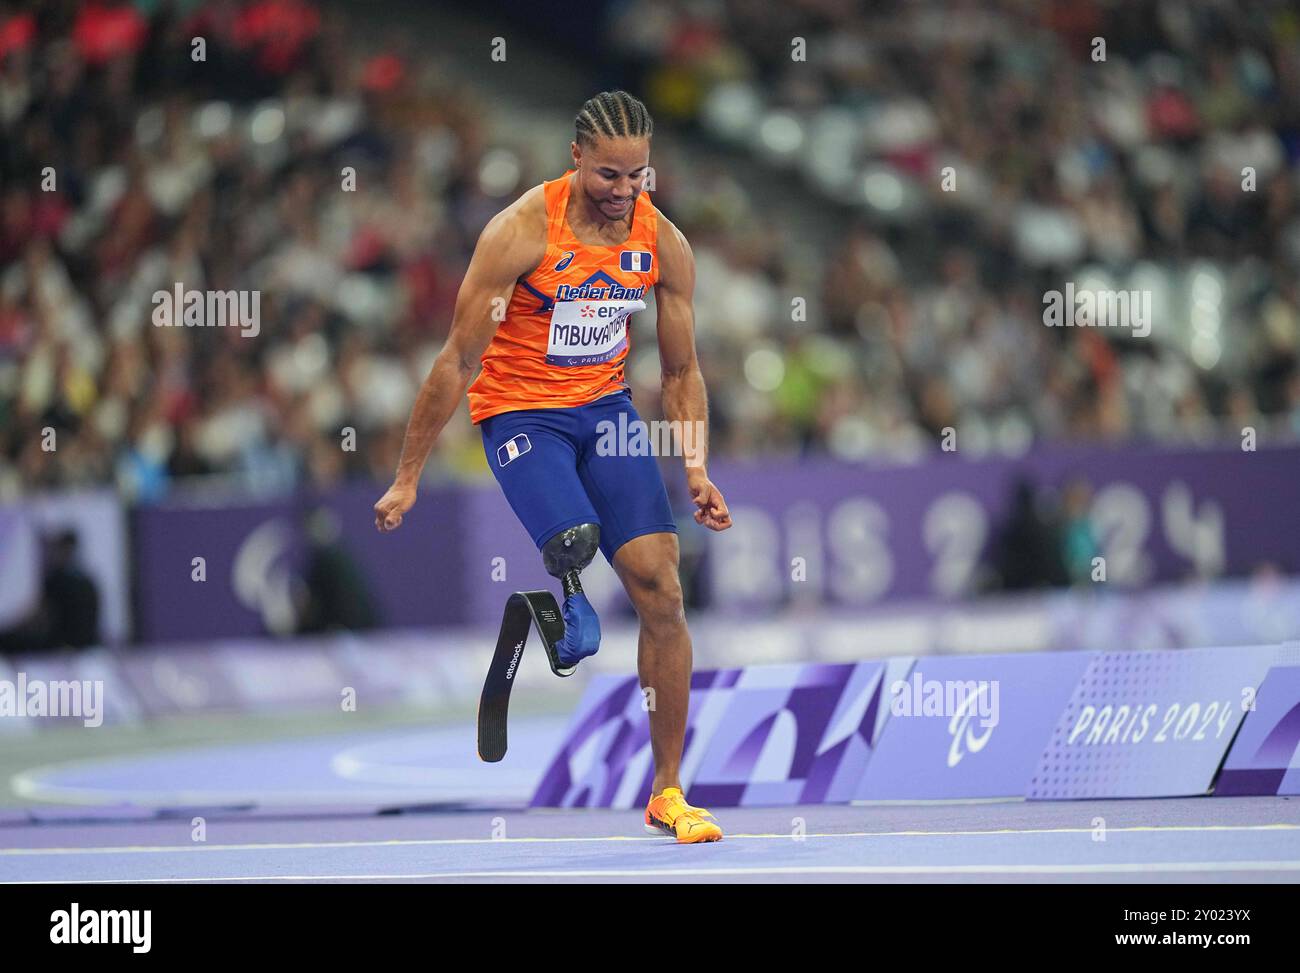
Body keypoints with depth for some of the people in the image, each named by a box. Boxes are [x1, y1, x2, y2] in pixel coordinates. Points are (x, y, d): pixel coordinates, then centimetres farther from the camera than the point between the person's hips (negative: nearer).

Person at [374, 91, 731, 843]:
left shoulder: (664, 244, -6)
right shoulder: (522, 232, -18)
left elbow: (682, 371, 6)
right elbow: (458, 361, -13)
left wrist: (697, 470, -7)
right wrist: (408, 478, -11)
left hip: (607, 407, 4)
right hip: (520, 411, -4)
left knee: (660, 587, -7)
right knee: (576, 542, -33)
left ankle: (667, 793, 1)